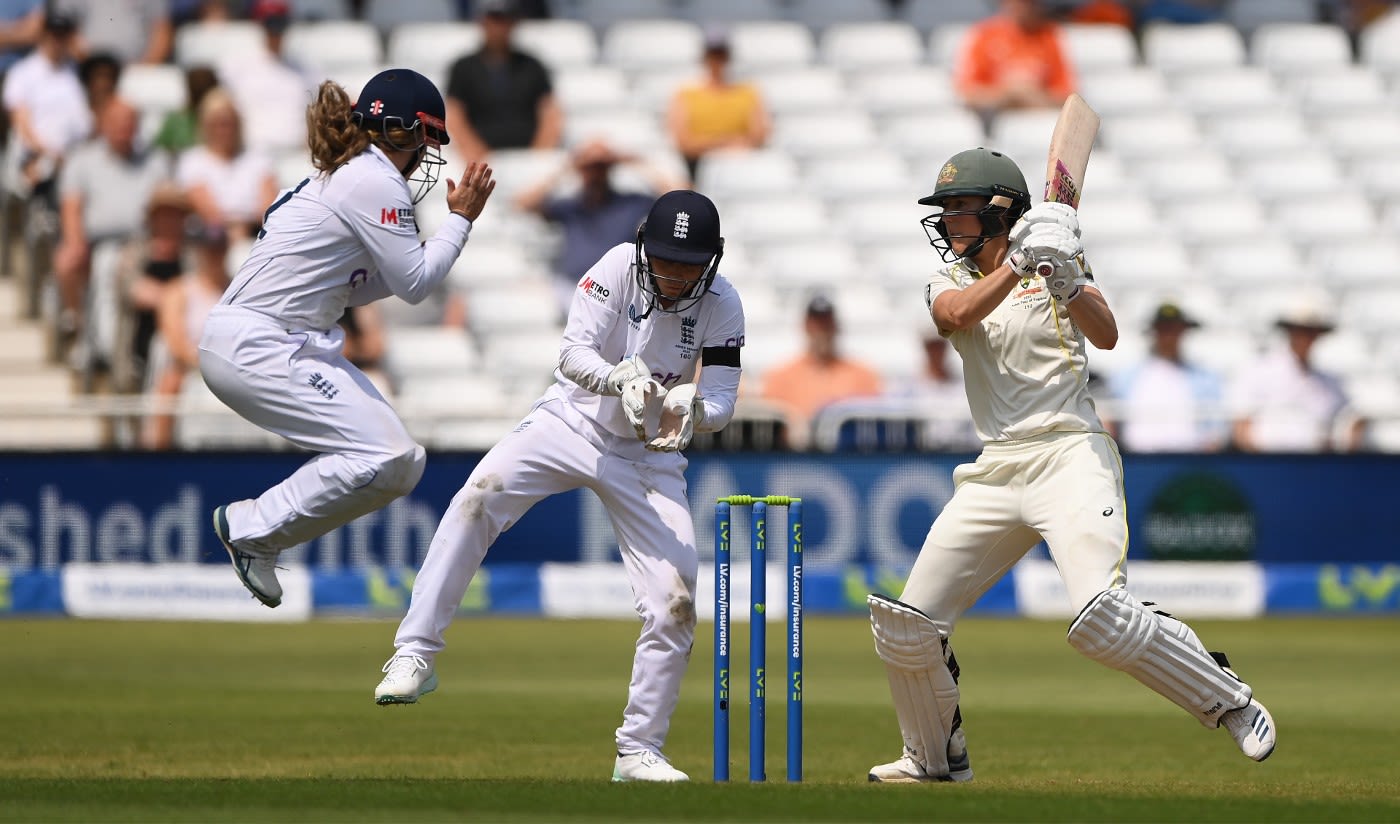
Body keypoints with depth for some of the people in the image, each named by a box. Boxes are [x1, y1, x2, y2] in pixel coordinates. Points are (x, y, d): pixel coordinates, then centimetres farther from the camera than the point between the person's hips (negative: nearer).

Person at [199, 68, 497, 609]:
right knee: (386, 458, -19)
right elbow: (414, 285, -10)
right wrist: (460, 217, 2)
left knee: (401, 464, 8)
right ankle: (254, 529, -8)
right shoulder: (375, 181, -11)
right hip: (258, 347, -11)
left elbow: (356, 289, 22)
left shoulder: (346, 175, 20)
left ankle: (257, 531, 8)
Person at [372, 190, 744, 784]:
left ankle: (639, 752, 9)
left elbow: (722, 400, -13)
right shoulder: (619, 267, -16)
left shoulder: (722, 306, -12)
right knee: (481, 494, -29)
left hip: (650, 455, 2)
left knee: (675, 601, -7)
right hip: (574, 419, -2)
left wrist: (692, 408, -37)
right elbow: (573, 354, -23)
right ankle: (415, 655, -25)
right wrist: (620, 379, -44)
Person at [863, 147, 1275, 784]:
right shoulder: (948, 283, 12)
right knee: (906, 624, 1)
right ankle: (936, 757, 22)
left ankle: (1231, 702, -8)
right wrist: (1017, 264, -25)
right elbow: (958, 314, -13)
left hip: (1070, 452, -5)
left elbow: (1106, 335, -13)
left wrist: (1066, 282, -31)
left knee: (1101, 621, -24)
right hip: (995, 469, 5)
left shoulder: (1053, 266, 3)